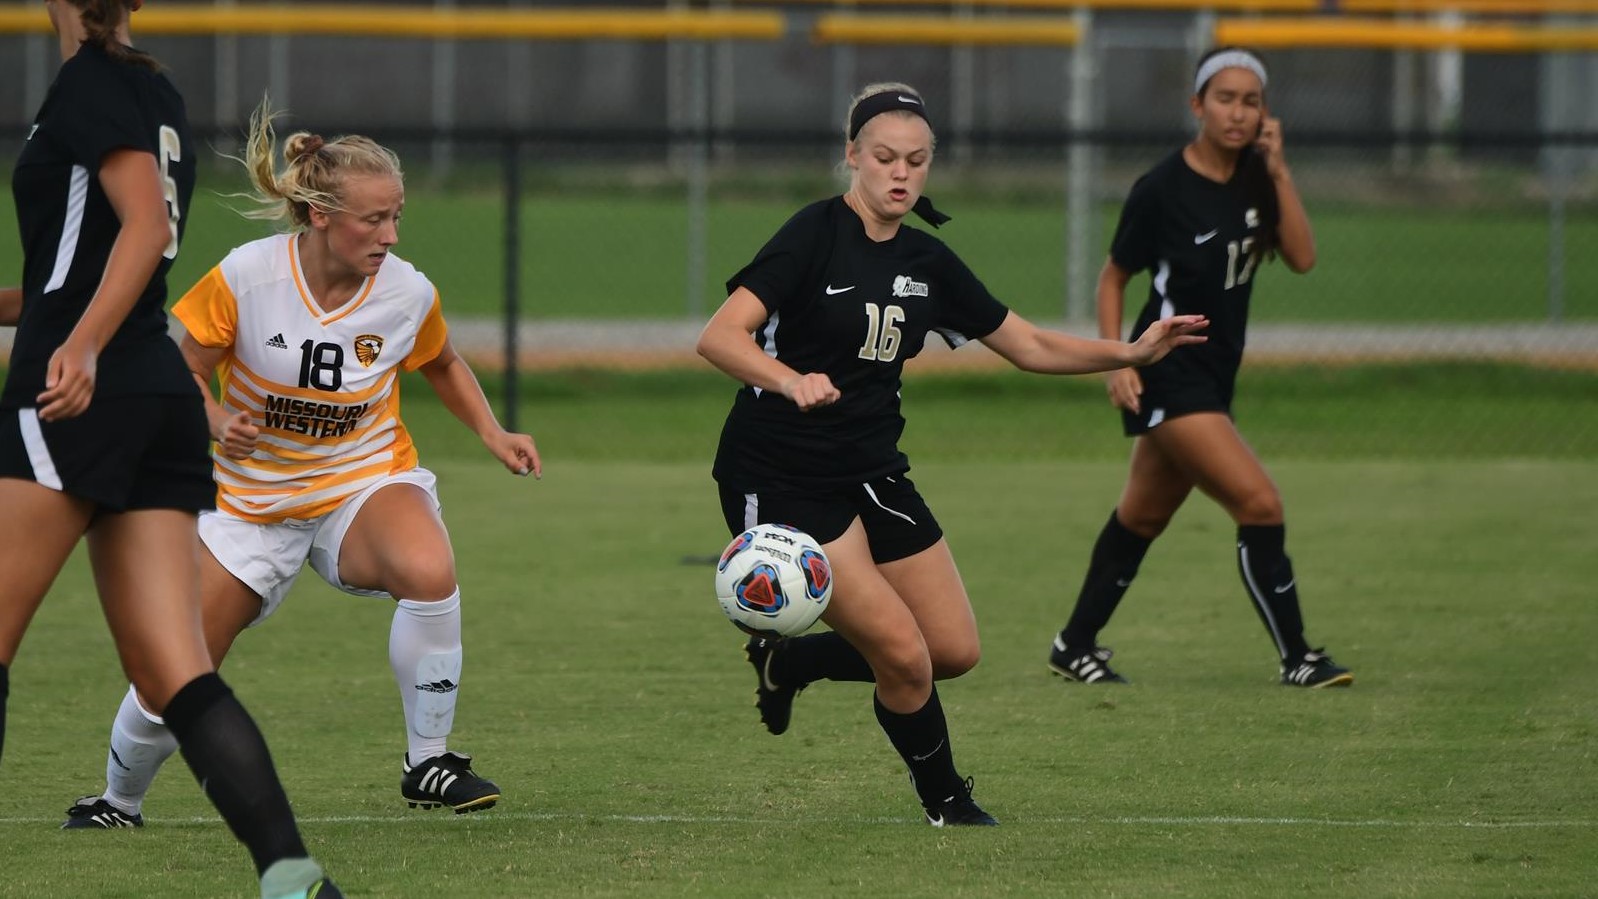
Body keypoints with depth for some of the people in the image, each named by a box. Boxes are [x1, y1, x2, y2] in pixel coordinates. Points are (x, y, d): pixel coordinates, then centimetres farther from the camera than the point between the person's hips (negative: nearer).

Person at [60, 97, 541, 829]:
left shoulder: (408, 294, -13)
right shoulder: (245, 277, -19)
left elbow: (443, 366, 11)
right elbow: (185, 370, -7)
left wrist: (492, 434, -3)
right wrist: (216, 422, -27)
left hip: (366, 480, 0)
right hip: (256, 496, 0)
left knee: (429, 572, -36)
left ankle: (427, 765, -18)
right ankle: (119, 801, 32)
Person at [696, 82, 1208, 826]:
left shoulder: (927, 261, 5)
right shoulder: (816, 235, -15)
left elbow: (1029, 346, 13)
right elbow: (719, 337, -25)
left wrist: (1131, 352, 0)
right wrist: (789, 381, -42)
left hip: (871, 472, 7)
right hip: (781, 479, -7)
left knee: (954, 651, 5)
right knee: (903, 654, -12)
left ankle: (787, 661, 27)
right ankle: (947, 805, 14)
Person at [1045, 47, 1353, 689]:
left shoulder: (1256, 176, 2)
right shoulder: (1162, 189, -14)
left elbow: (1301, 258, -8)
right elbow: (1114, 276, -4)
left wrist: (1278, 171, -13)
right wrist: (1116, 362, -13)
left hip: (1214, 377, 7)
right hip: (1167, 377, -7)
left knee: (1142, 517, 17)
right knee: (1259, 504, -15)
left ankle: (1075, 647, 29)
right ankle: (1297, 660, -9)